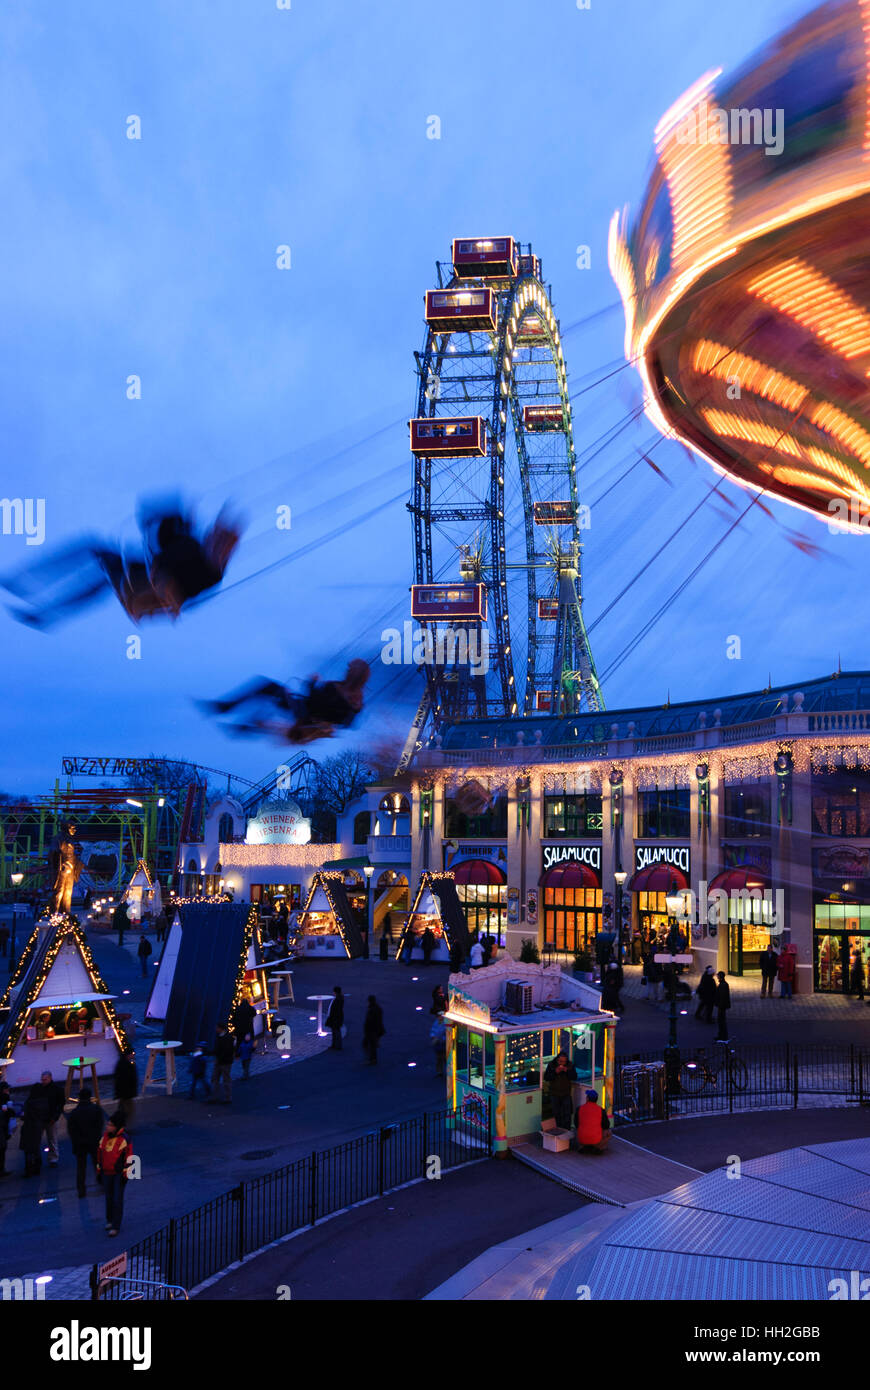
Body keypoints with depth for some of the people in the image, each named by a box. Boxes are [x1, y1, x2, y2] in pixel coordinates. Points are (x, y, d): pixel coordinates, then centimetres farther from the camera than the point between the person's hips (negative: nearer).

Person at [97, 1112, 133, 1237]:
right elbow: (100, 1153, 13)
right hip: (106, 1173, 6)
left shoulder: (124, 1139, -17)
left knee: (117, 1199, -3)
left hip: (119, 1174, -6)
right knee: (109, 1198, 17)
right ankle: (110, 1220, 35)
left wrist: (125, 1174, -12)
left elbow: (129, 1157, -13)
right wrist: (99, 1170, 15)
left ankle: (116, 1226, 6)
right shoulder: (105, 1137, 2)